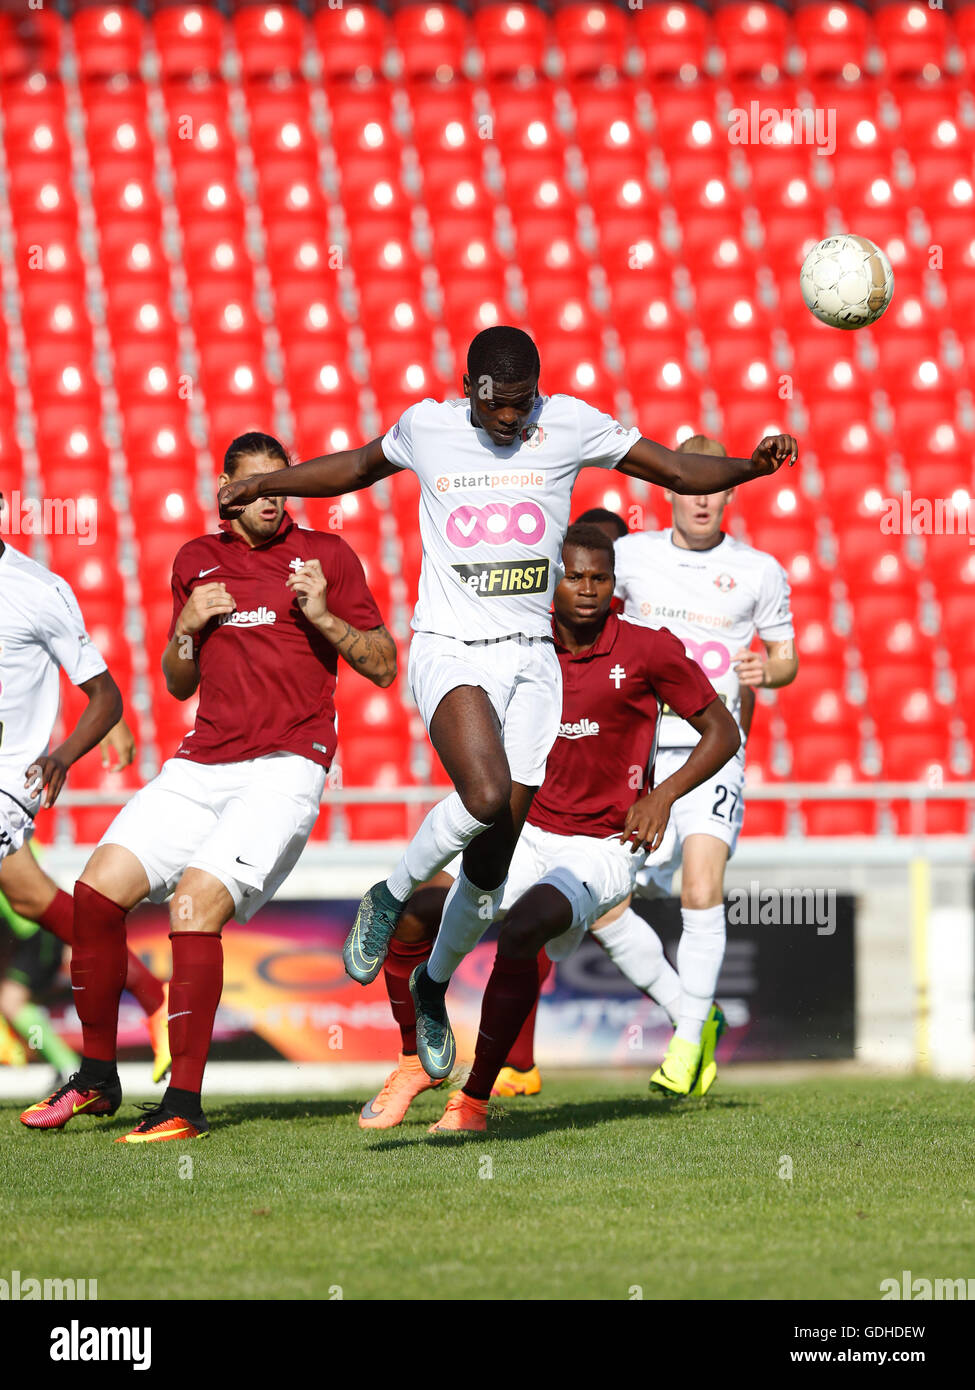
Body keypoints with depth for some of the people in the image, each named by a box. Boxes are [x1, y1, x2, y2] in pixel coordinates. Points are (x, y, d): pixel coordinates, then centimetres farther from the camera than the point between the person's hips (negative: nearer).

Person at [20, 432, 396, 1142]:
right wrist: (187, 626, 4)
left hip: (286, 764, -5)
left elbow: (383, 666, 4)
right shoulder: (197, 562, 17)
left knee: (196, 902, -23)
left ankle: (185, 1103, -19)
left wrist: (322, 615, -10)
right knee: (98, 889, -8)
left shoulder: (326, 555, 5)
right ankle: (98, 1077, 8)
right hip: (201, 764, 5)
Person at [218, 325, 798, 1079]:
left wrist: (752, 465, -12)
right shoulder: (426, 426, 2)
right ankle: (391, 897, -3)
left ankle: (434, 984, 29)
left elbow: (679, 469, 5)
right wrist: (264, 484, 21)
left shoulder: (570, 424, 1)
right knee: (487, 798, -30)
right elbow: (361, 465, 23)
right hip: (450, 651, -2)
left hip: (530, 656, 2)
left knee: (491, 865, 3)